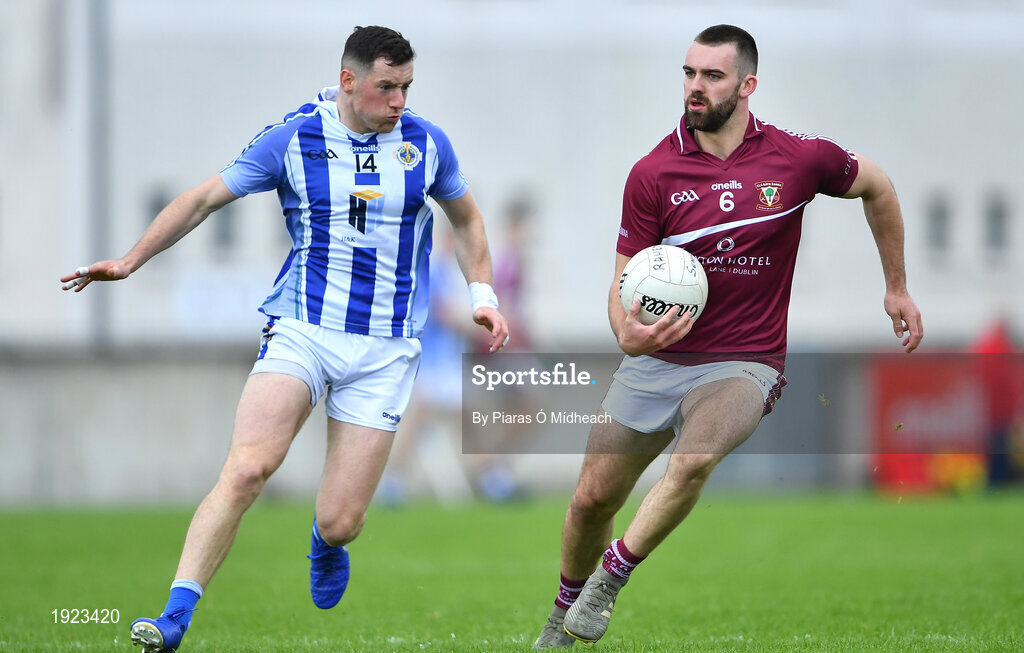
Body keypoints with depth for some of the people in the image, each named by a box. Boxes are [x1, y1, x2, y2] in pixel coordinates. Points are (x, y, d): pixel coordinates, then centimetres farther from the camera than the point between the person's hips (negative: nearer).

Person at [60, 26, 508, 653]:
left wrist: (483, 296, 9)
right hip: (300, 329, -1)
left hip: (386, 350, 1)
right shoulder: (292, 138, -3)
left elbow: (466, 218, 21)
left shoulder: (427, 142, 3)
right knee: (247, 468, -25)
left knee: (340, 522, -5)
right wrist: (130, 261, 3)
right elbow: (205, 198, 6)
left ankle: (327, 546, 35)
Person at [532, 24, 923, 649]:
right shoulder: (654, 173, -5)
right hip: (657, 358, 2)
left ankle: (611, 580, -14)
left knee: (694, 459, -33)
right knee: (592, 500, 6)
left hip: (742, 364, -2)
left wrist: (897, 287, 19)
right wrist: (627, 333, -24)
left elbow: (876, 186, 13)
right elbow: (625, 279, -1)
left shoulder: (798, 158, -7)